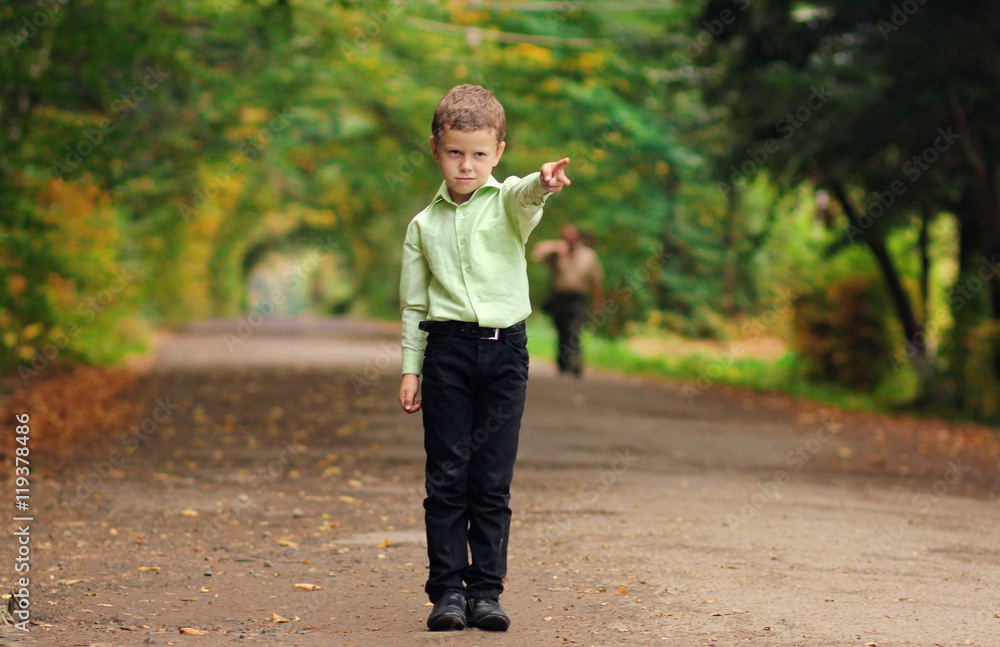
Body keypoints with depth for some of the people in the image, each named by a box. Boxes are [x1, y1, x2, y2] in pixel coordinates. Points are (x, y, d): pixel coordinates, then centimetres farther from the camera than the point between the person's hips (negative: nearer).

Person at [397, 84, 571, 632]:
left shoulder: (506, 202, 4)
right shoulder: (424, 225, 10)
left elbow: (525, 196, -21)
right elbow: (413, 303, 14)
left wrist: (544, 182, -45)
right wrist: (410, 369, 7)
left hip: (505, 349, -1)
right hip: (446, 347, 1)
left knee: (493, 479, 2)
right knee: (446, 476, -1)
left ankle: (486, 589, 8)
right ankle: (448, 590, 4)